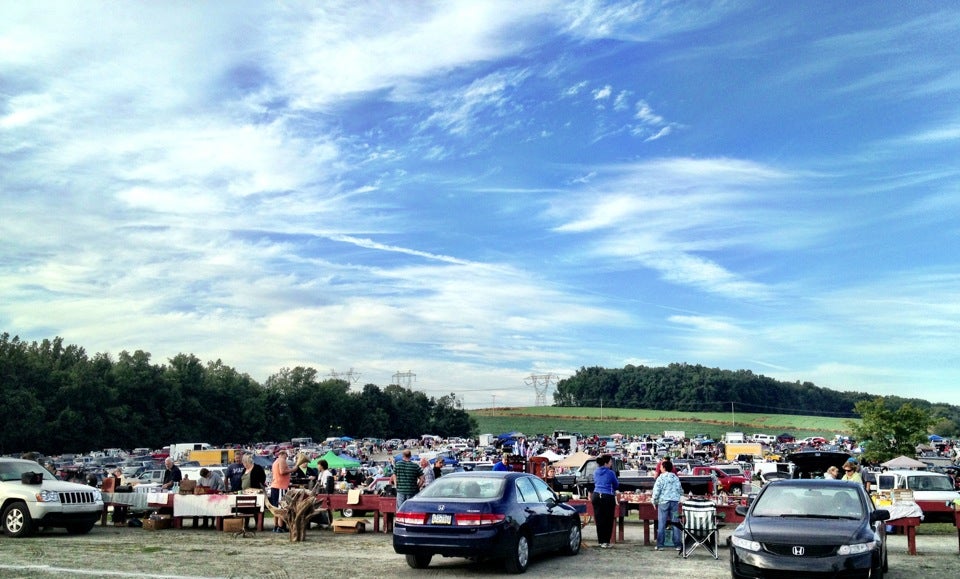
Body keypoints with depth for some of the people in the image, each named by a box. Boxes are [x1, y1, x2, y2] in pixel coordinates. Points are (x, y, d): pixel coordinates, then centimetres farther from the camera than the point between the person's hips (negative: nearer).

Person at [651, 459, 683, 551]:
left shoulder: (661, 477, -6)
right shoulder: (676, 477, 9)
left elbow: (656, 491, -9)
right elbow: (680, 490, 12)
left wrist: (654, 502, 2)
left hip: (663, 501, -4)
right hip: (675, 502, 4)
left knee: (661, 524, 0)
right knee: (675, 524, 7)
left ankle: (660, 545, 0)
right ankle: (677, 545, 7)